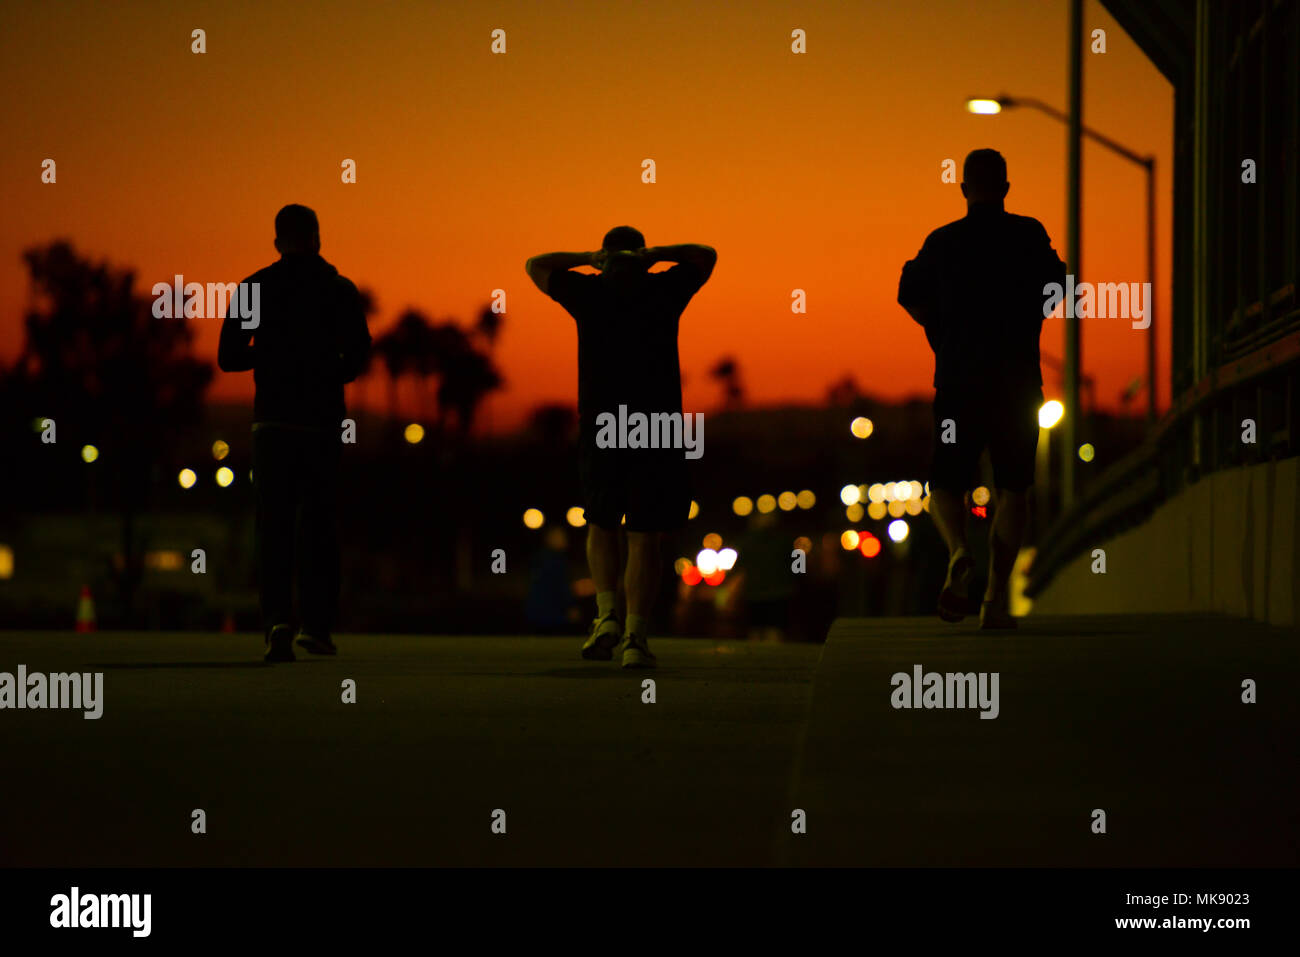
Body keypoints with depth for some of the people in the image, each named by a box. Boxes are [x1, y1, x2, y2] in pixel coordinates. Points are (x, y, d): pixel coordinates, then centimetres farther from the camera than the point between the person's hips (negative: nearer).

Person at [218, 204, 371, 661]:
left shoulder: (255, 289, 3)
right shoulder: (340, 291, 2)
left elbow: (228, 357, 1)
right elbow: (357, 356, -9)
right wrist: (328, 375, 11)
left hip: (273, 421, 0)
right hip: (324, 421, 0)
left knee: (274, 525, 0)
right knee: (318, 524, 11)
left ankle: (277, 618, -18)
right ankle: (317, 624, 11)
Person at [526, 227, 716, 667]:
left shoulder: (590, 293, 3)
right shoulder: (664, 291, 3)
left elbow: (535, 265, 19)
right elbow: (706, 256, 21)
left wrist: (590, 258, 14)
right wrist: (652, 254, 11)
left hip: (599, 428, 1)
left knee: (601, 526, 19)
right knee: (644, 538, 4)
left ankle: (607, 614, 0)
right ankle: (636, 637, -4)